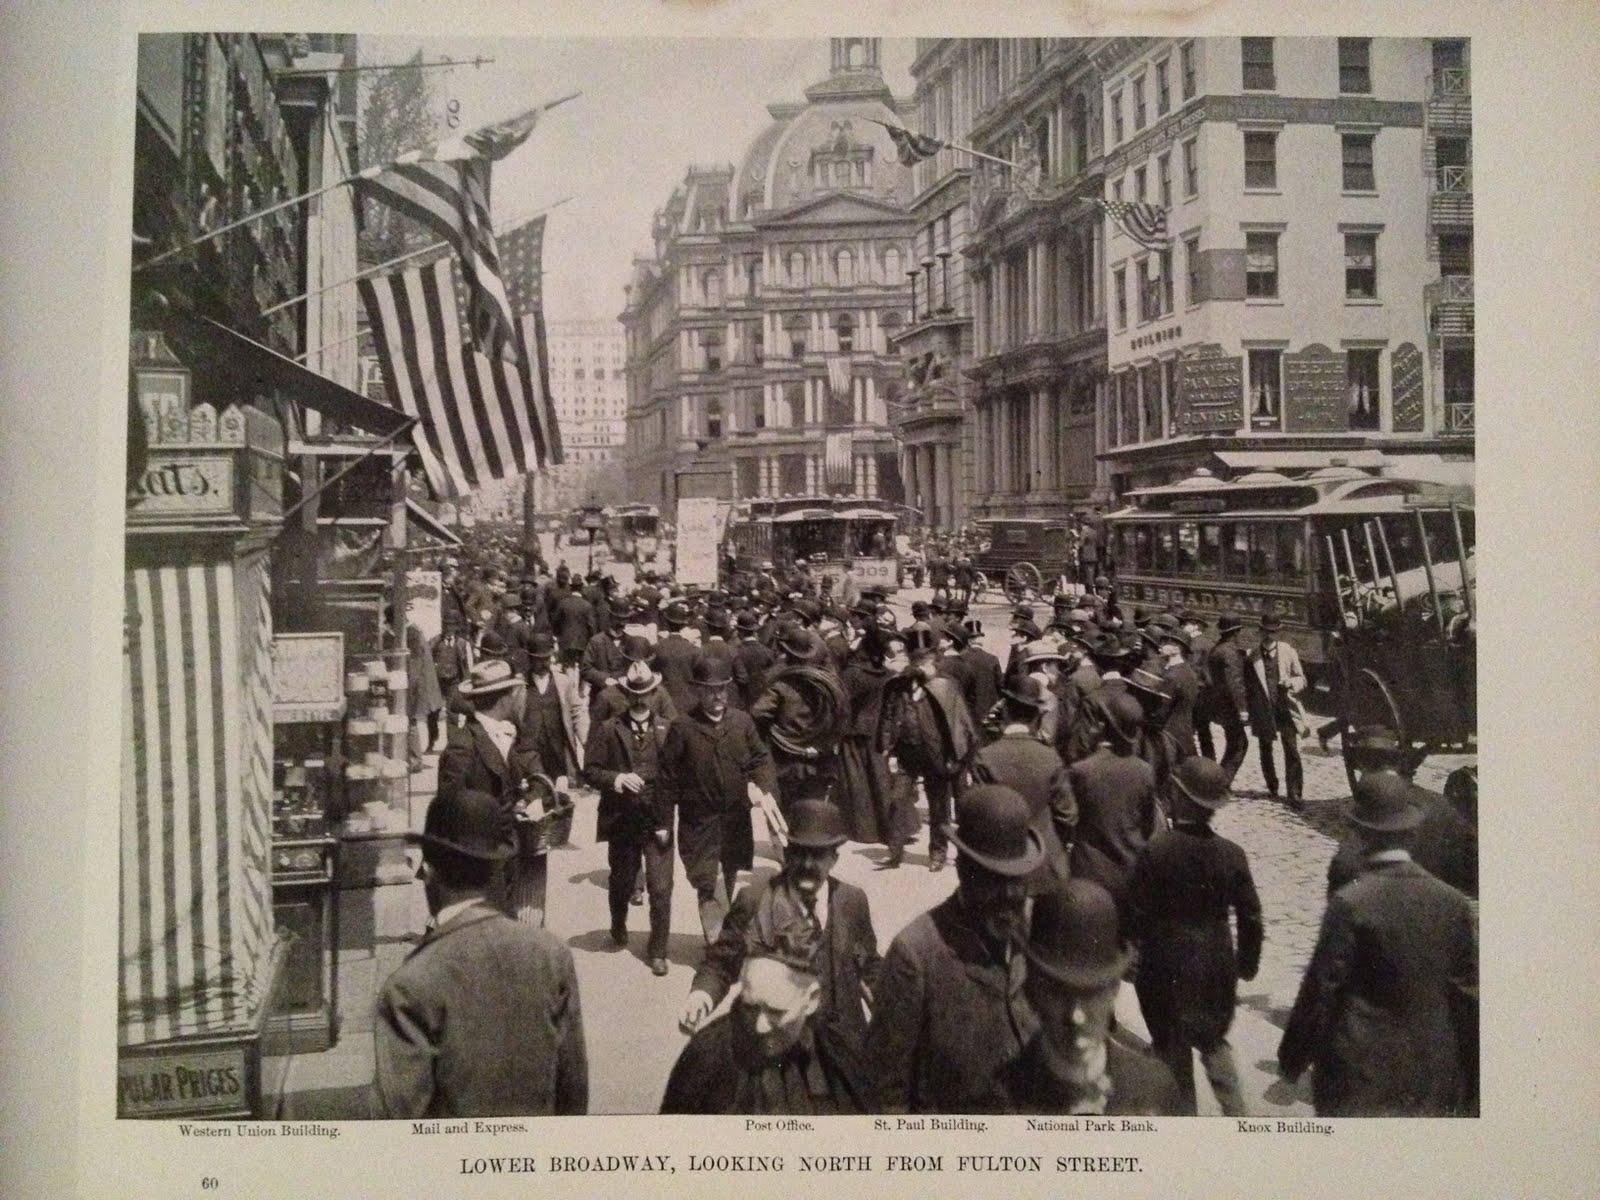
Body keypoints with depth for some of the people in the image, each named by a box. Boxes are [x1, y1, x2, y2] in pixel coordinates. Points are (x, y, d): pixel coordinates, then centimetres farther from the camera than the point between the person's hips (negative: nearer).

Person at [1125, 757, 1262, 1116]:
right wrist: (1247, 962, 12)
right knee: (1213, 1039, 23)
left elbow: (1135, 912, -14)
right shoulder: (1231, 854, -9)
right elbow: (1250, 916, -3)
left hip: (1166, 966, -3)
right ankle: (1235, 1113, 17)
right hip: (1216, 965, 3)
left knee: (1173, 1046, 15)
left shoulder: (1155, 850, -18)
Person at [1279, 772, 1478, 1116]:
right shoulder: (1453, 902, -3)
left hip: (1360, 1076, -4)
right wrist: (1470, 1080, 12)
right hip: (1433, 1079, 4)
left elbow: (1320, 989, -11)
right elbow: (1469, 994, 2)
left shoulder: (1350, 904, -15)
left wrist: (1293, 1057, 2)